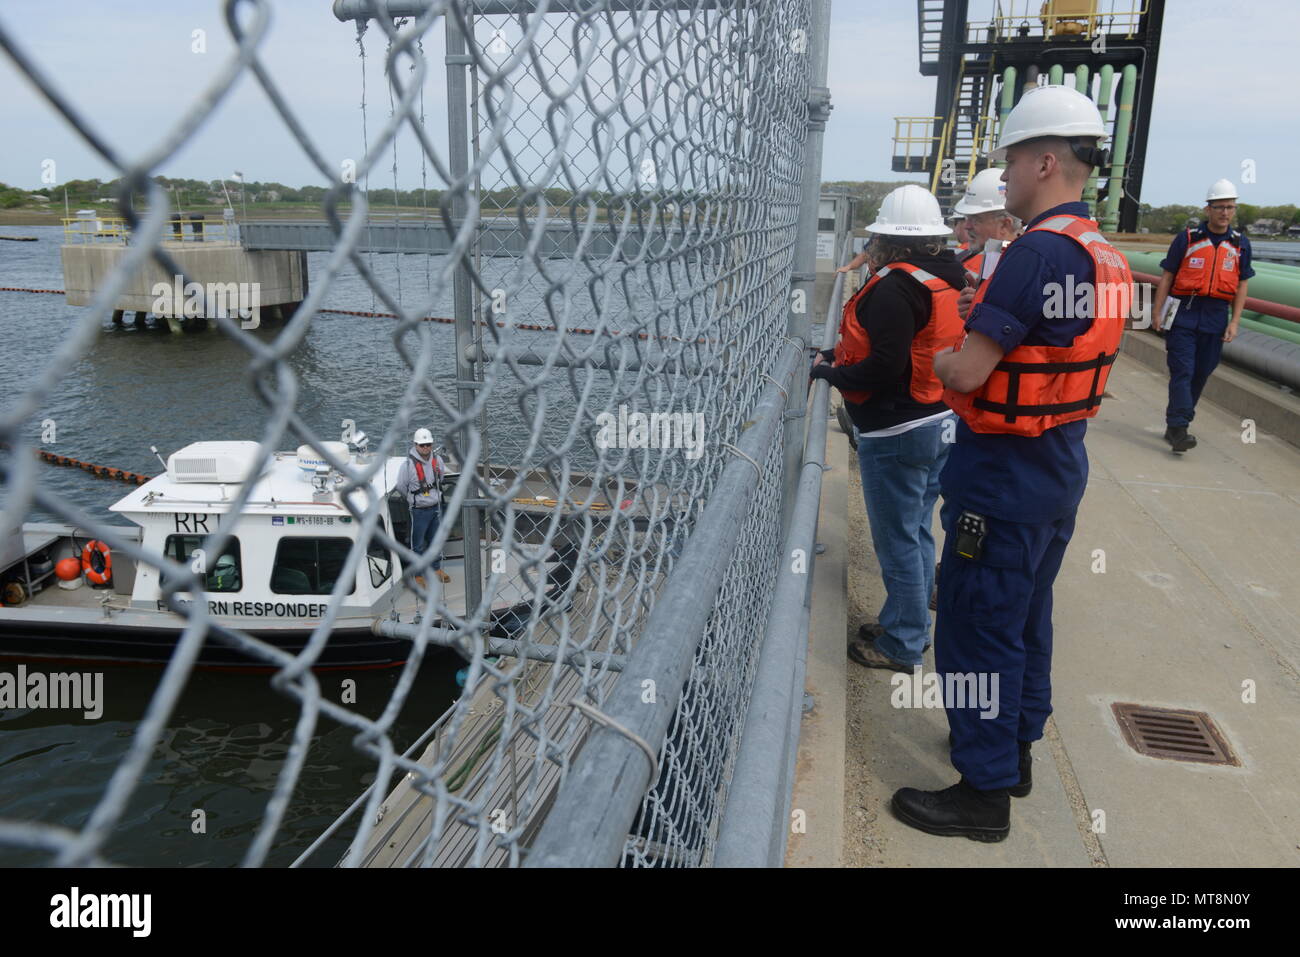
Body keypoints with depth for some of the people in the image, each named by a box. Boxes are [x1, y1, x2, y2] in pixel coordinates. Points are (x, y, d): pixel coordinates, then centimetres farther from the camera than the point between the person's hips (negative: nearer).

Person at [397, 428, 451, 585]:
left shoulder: (437, 460, -3)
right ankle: (418, 575, 19)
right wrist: (414, 499, 5)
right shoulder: (409, 464, -19)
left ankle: (437, 569, 35)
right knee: (418, 545, 6)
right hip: (419, 510, -5)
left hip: (436, 507, 5)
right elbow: (401, 486, -7)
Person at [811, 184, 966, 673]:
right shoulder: (951, 280, 8)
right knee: (917, 531, 20)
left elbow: (884, 369, -24)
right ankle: (906, 622, 35)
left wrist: (829, 372, -8)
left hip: (898, 433, -9)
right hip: (942, 422, 9)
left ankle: (902, 645, 15)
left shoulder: (895, 287, -20)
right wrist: (837, 356, 12)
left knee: (897, 540, 2)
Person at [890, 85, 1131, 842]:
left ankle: (985, 793, 14)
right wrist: (987, 318, 9)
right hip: (1063, 466, 10)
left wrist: (939, 357, -3)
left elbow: (967, 373, -24)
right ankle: (1016, 750, 36)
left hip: (1006, 474, -10)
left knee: (977, 629, 2)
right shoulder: (1109, 259, 8)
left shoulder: (1038, 251, -22)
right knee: (1028, 616, 20)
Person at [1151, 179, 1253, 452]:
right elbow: (1167, 277, 2)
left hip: (1216, 319, 4)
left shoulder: (1240, 244, 8)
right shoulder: (1187, 239, 0)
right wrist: (1157, 312, -3)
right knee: (1182, 371, -11)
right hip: (1183, 316, -3)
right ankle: (1178, 429, -14)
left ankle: (1175, 426, 17)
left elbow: (1241, 285, 11)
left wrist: (1234, 322, 3)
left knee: (1201, 374, 7)